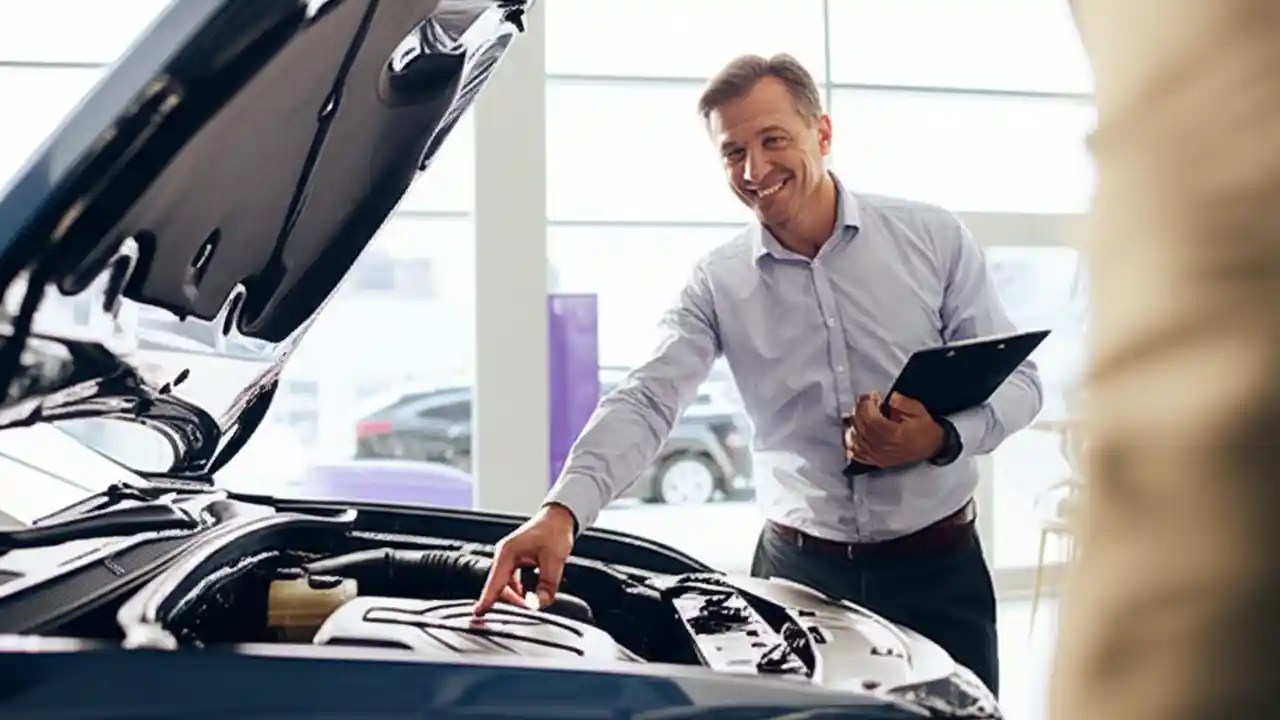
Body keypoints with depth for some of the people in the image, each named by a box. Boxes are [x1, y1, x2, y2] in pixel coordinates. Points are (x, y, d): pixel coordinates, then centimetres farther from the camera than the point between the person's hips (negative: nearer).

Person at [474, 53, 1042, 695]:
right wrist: (564, 510, -30)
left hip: (938, 568, 0)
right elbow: (645, 402, -12)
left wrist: (942, 438, -20)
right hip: (798, 569, 1)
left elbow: (1017, 377, 1)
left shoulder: (932, 238, -2)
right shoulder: (717, 285, 0)